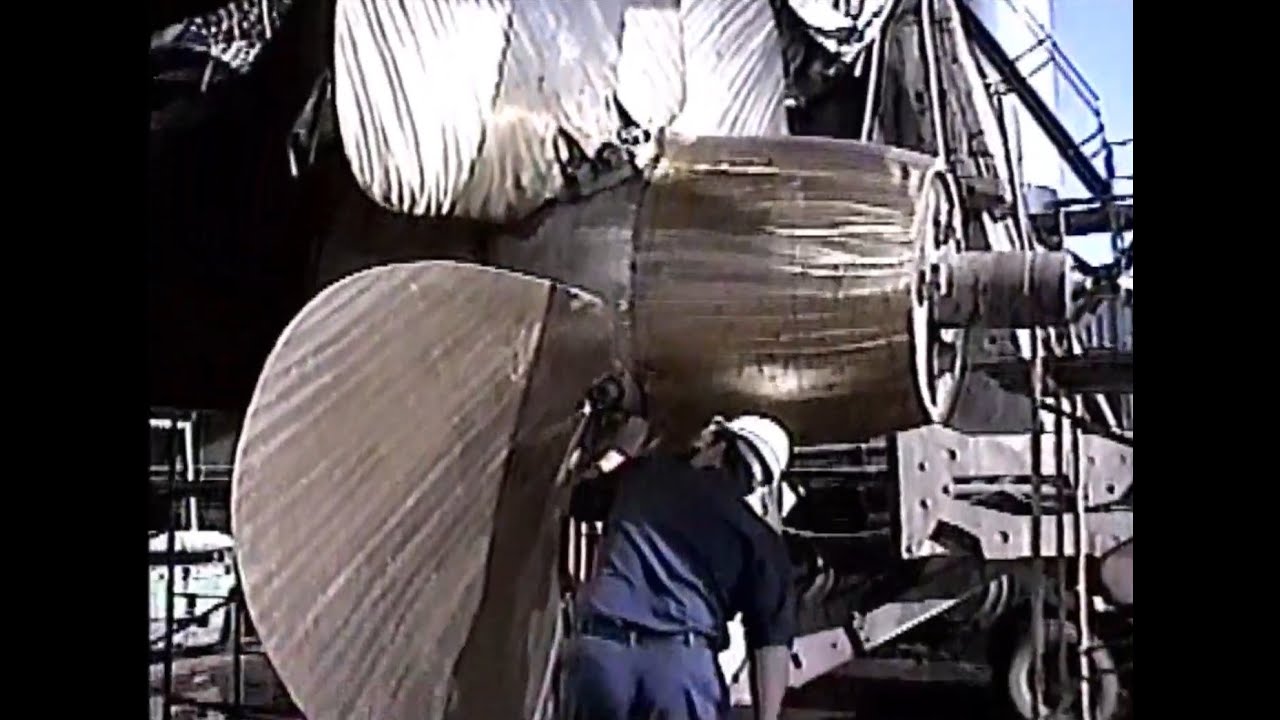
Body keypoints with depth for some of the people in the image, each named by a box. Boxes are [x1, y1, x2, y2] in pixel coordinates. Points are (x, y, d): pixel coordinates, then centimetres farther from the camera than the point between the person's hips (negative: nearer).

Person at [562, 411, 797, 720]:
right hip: (683, 661, -2)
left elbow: (581, 499, 40)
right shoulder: (761, 539, 15)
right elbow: (772, 641, 2)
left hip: (598, 648, 2)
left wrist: (622, 449, 54)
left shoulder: (646, 472, 21)